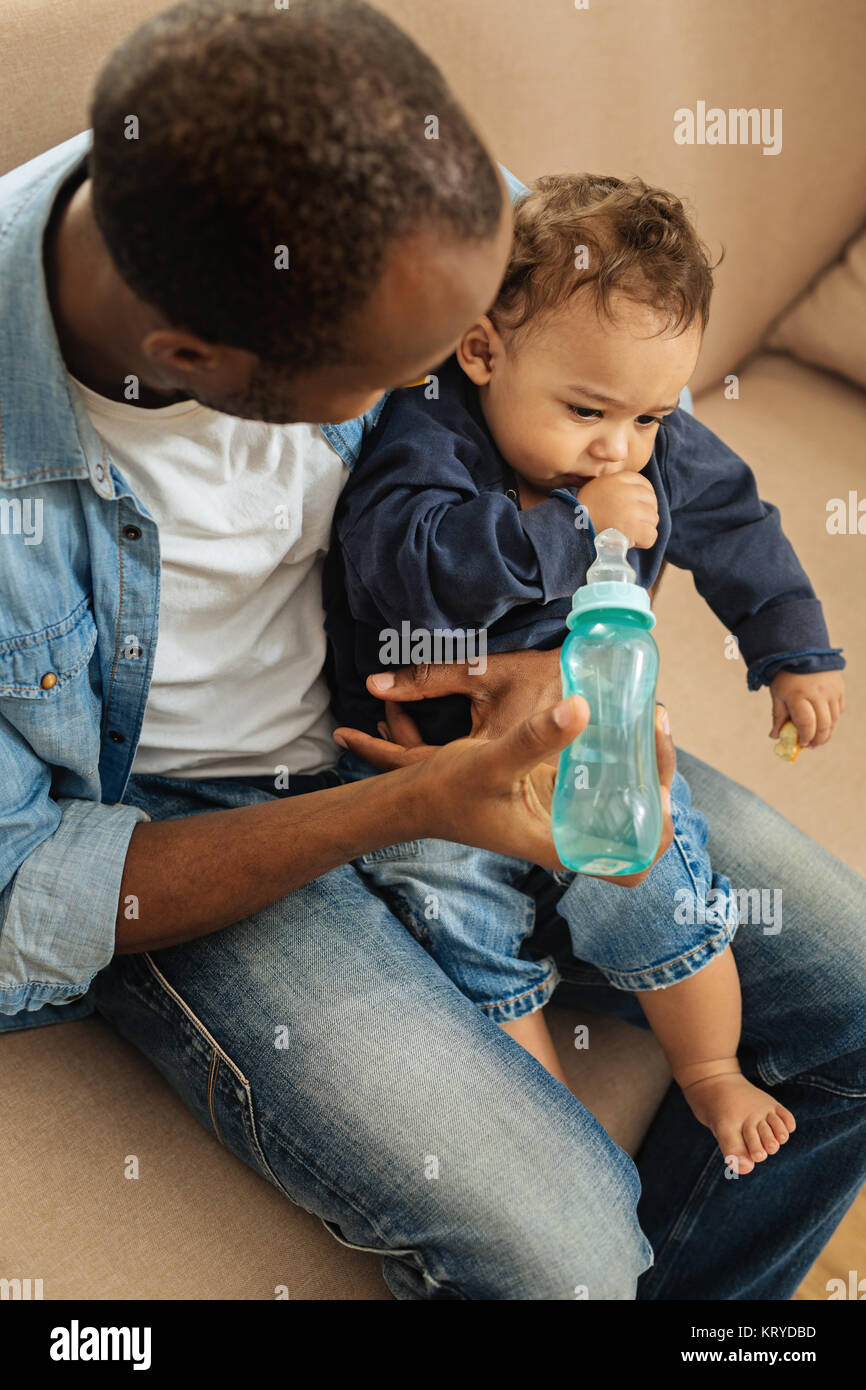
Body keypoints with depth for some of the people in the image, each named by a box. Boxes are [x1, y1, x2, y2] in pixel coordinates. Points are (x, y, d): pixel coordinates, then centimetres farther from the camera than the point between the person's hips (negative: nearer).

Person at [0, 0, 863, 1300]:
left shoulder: (385, 217, -19)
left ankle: (670, 1286, 26)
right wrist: (404, 806, -31)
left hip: (447, 704, 5)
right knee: (564, 1250, -21)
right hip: (180, 833, -4)